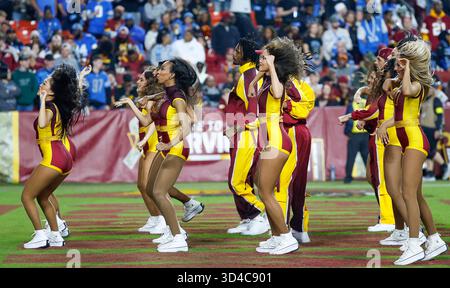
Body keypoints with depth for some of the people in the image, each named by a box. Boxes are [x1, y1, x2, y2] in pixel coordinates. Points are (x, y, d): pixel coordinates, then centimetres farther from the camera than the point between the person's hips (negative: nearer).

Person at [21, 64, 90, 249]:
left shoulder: (49, 107, -13)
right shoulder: (62, 105, 10)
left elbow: (42, 123, -37)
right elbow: (78, 96, 32)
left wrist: (42, 101, -30)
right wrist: (80, 78, 41)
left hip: (53, 158, -9)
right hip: (66, 159, 9)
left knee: (27, 196, -2)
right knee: (42, 197, 20)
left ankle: (40, 236, -9)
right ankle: (56, 236, 17)